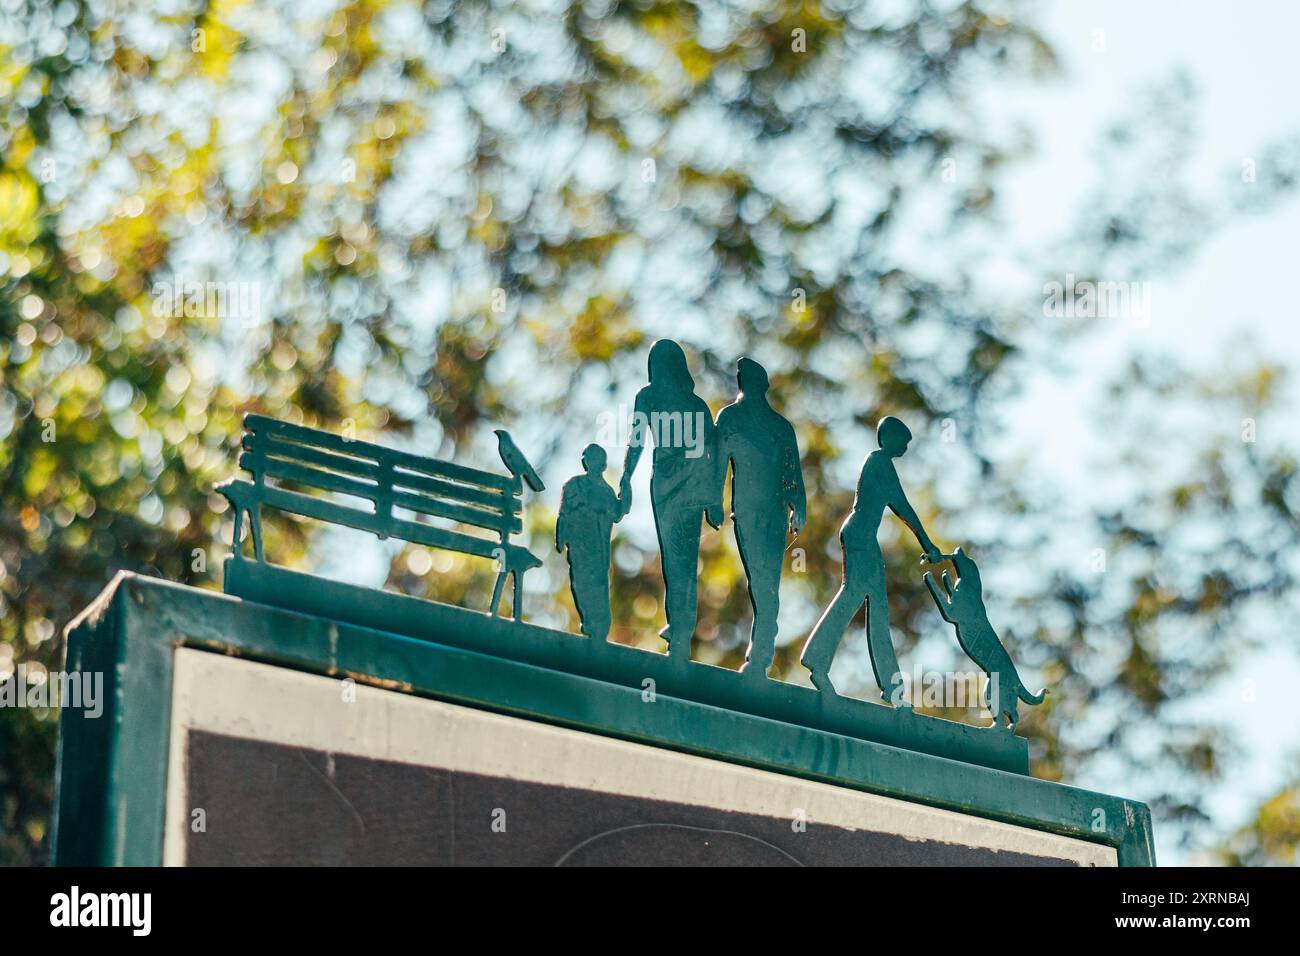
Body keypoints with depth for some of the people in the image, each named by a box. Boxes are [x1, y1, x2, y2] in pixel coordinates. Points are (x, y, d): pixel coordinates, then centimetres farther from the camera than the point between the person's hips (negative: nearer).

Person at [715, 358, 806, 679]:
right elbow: (794, 472, 9)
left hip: (746, 509, -3)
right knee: (769, 582, 6)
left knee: (760, 582, -7)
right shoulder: (781, 424, 12)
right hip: (776, 509, 3)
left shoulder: (729, 417, 2)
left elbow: (719, 464, -3)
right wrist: (799, 510, 11)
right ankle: (760, 654, 2)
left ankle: (759, 656, -13)